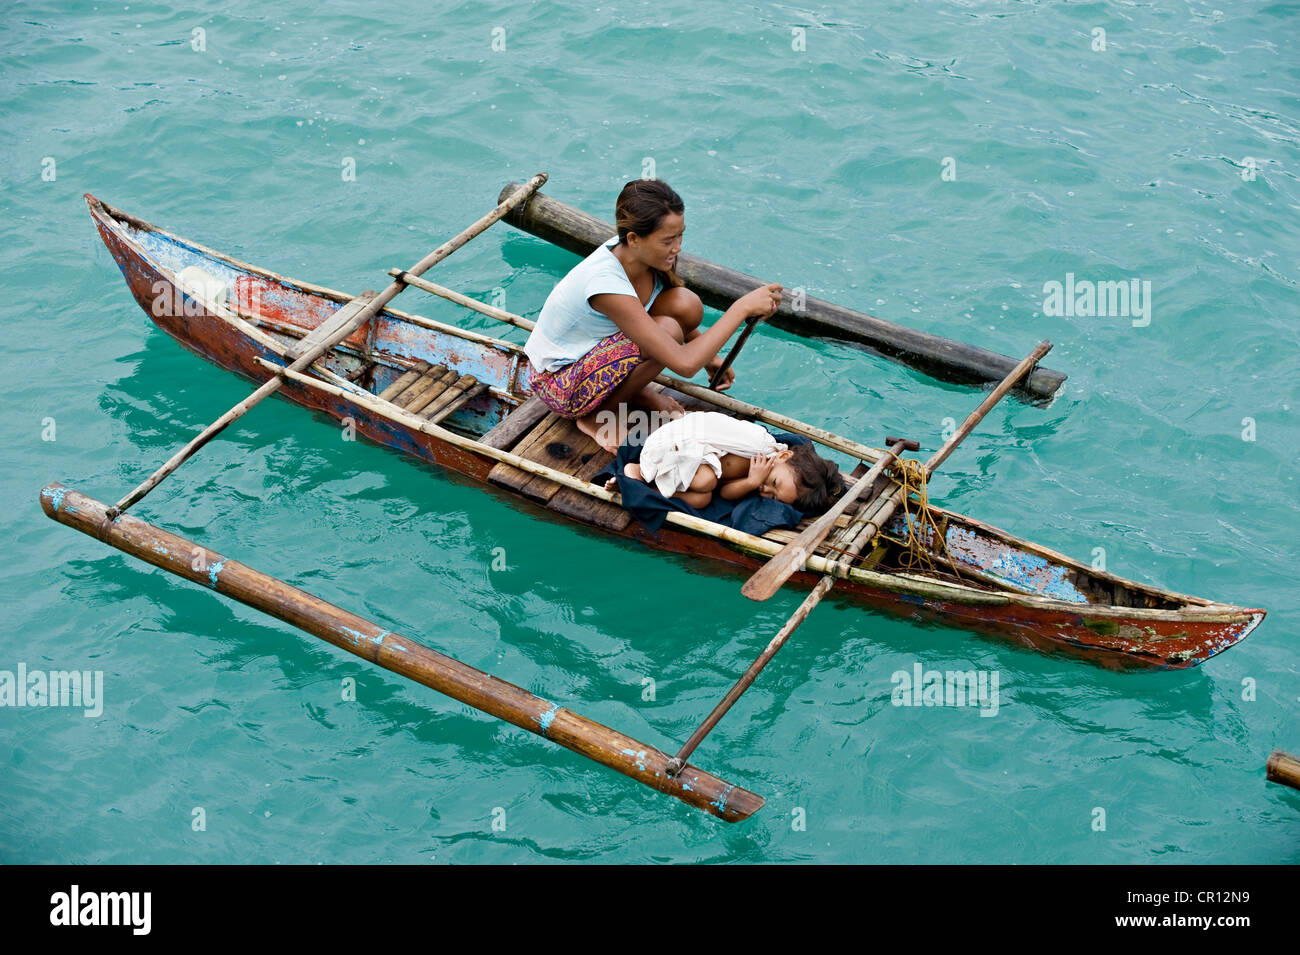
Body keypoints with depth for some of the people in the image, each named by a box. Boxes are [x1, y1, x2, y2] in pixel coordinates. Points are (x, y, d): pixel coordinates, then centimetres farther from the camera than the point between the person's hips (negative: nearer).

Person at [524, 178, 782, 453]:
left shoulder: (631, 252, -12)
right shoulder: (605, 282, -36)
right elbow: (685, 364, -38)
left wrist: (708, 356, 9)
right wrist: (743, 307, -33)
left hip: (593, 353, 8)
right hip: (559, 384, -7)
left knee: (687, 305, -14)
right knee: (667, 331, -30)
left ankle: (638, 389, 7)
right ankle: (598, 416, -9)